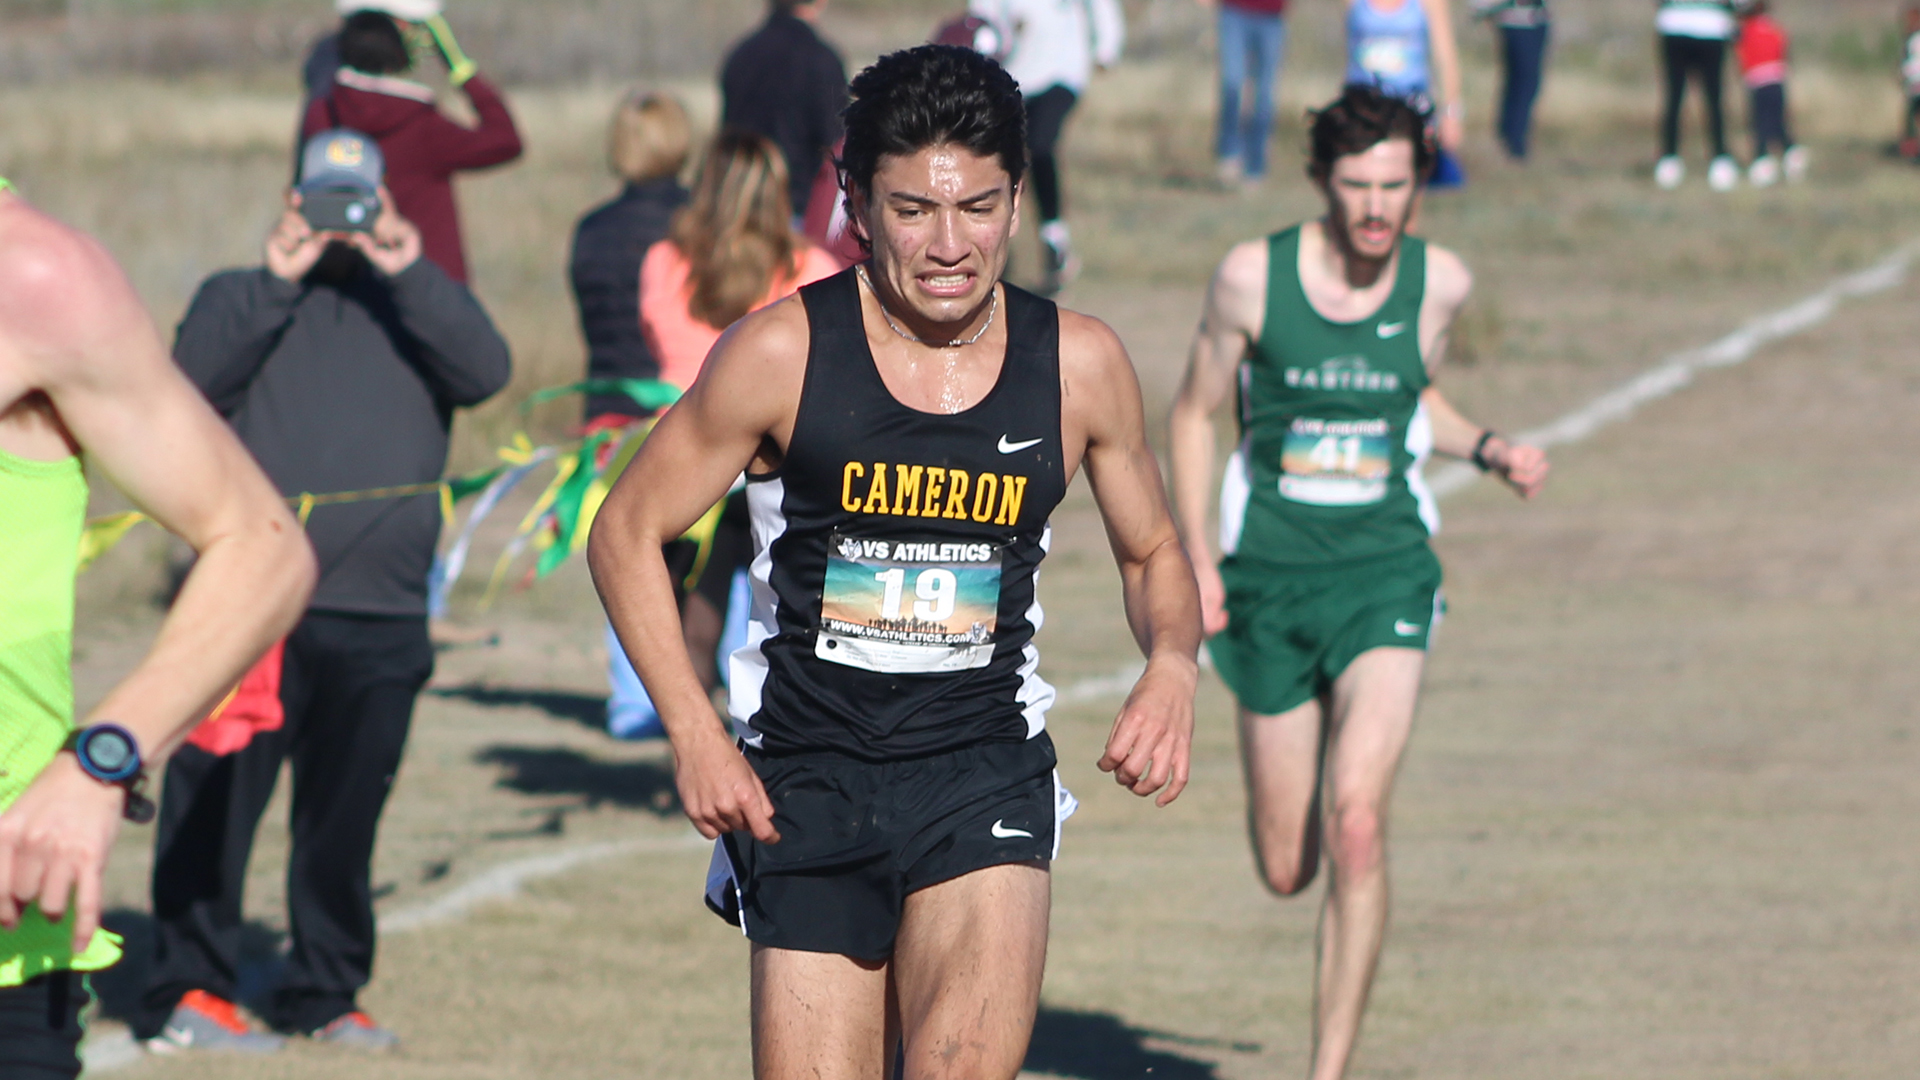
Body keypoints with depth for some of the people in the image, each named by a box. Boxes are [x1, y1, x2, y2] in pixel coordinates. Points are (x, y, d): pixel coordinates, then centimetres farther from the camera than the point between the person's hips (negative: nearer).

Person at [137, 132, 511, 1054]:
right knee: (214, 800, -7)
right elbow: (195, 377, -7)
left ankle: (325, 993, 16)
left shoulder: (416, 304, 17)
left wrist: (408, 272, -13)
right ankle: (187, 989, -3)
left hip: (380, 621, 2)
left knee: (346, 813, 7)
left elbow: (484, 372, -4)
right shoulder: (241, 298, 13)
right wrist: (276, 279, -14)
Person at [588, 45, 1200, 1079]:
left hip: (986, 774, 0)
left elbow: (1153, 556, 15)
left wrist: (1172, 665, -7)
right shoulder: (782, 353, -8)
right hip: (808, 787, 0)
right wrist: (695, 734, -9)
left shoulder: (1081, 365, -1)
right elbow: (625, 535, 2)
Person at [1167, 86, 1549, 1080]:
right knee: (1286, 871, 7)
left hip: (1385, 571, 0)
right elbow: (1194, 413, 4)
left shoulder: (1440, 282, -2)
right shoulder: (1251, 276, -8)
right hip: (1269, 576, 0)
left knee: (1354, 828, -20)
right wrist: (1197, 561, -3)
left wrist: (1489, 450, 1)